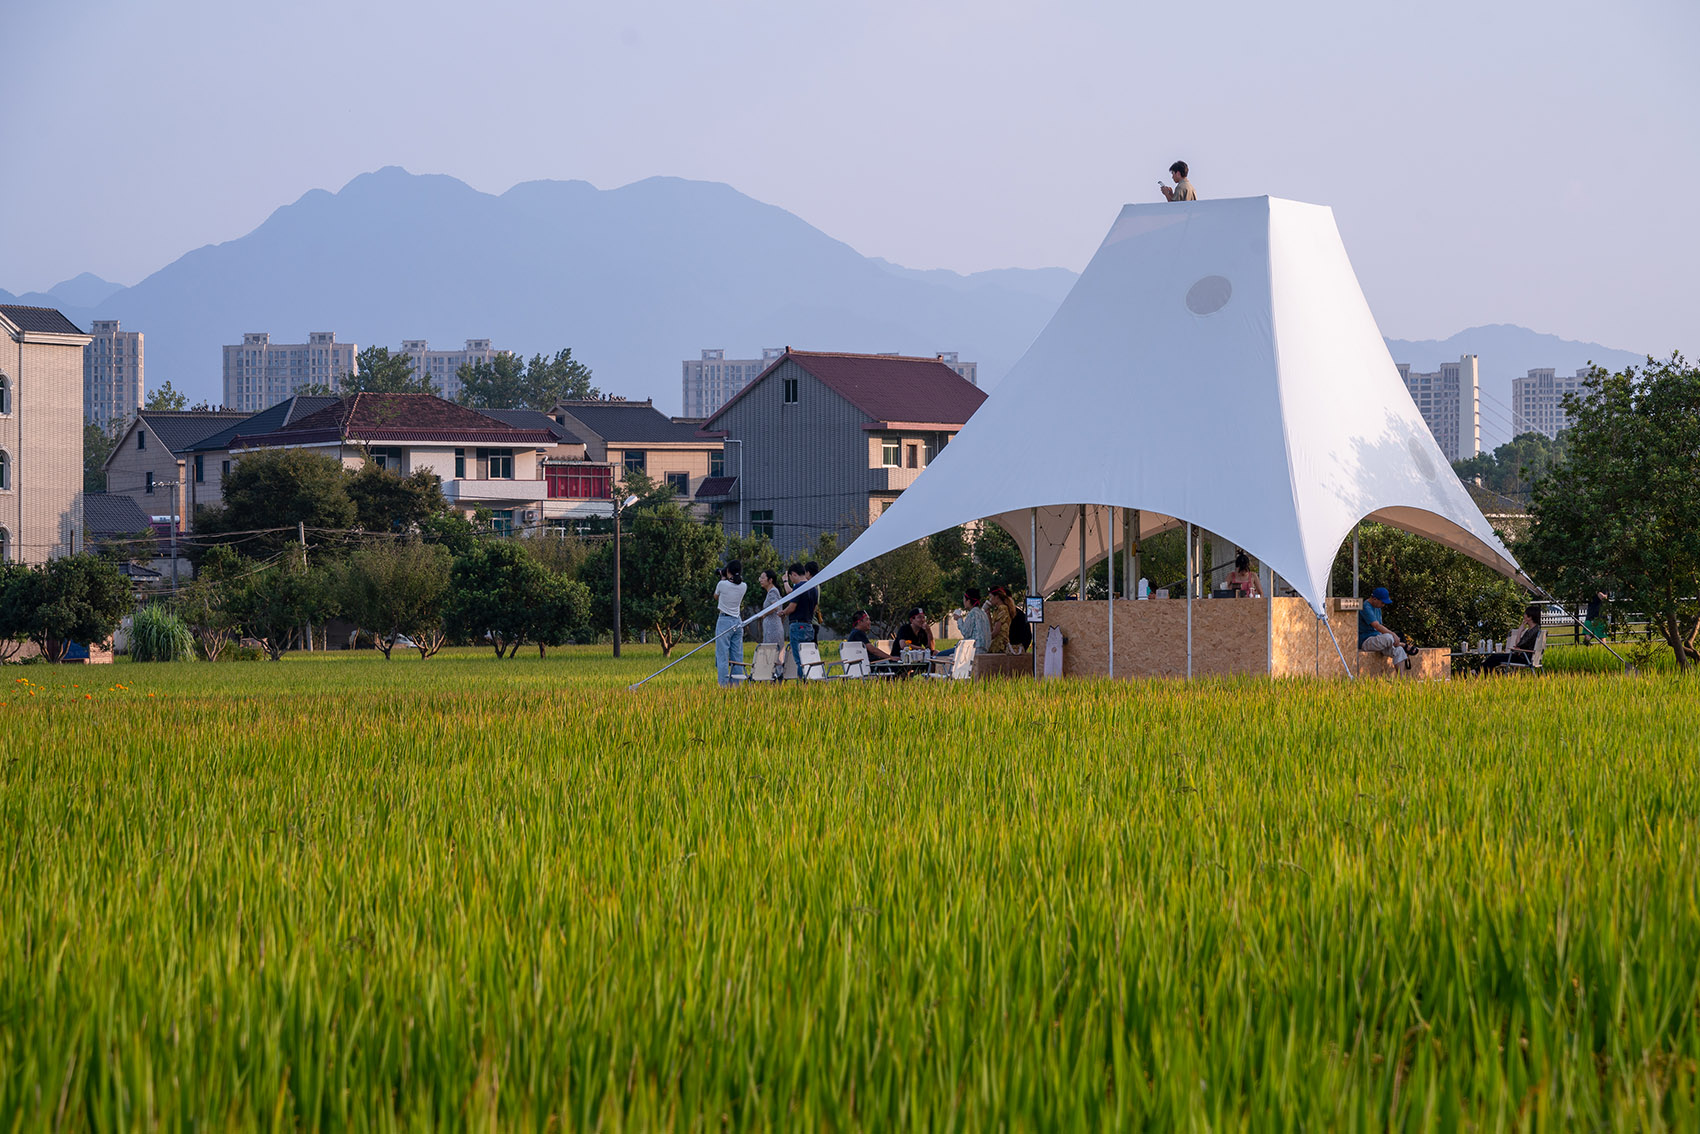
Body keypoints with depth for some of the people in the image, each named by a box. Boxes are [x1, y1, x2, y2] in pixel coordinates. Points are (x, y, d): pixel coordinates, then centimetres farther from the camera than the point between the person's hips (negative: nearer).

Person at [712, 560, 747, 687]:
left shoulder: (723, 584, -12)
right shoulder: (743, 586, 0)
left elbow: (716, 597, 9)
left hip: (725, 621, -5)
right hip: (738, 622, 5)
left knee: (722, 655, -4)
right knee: (737, 656, 9)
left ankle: (723, 685, -9)